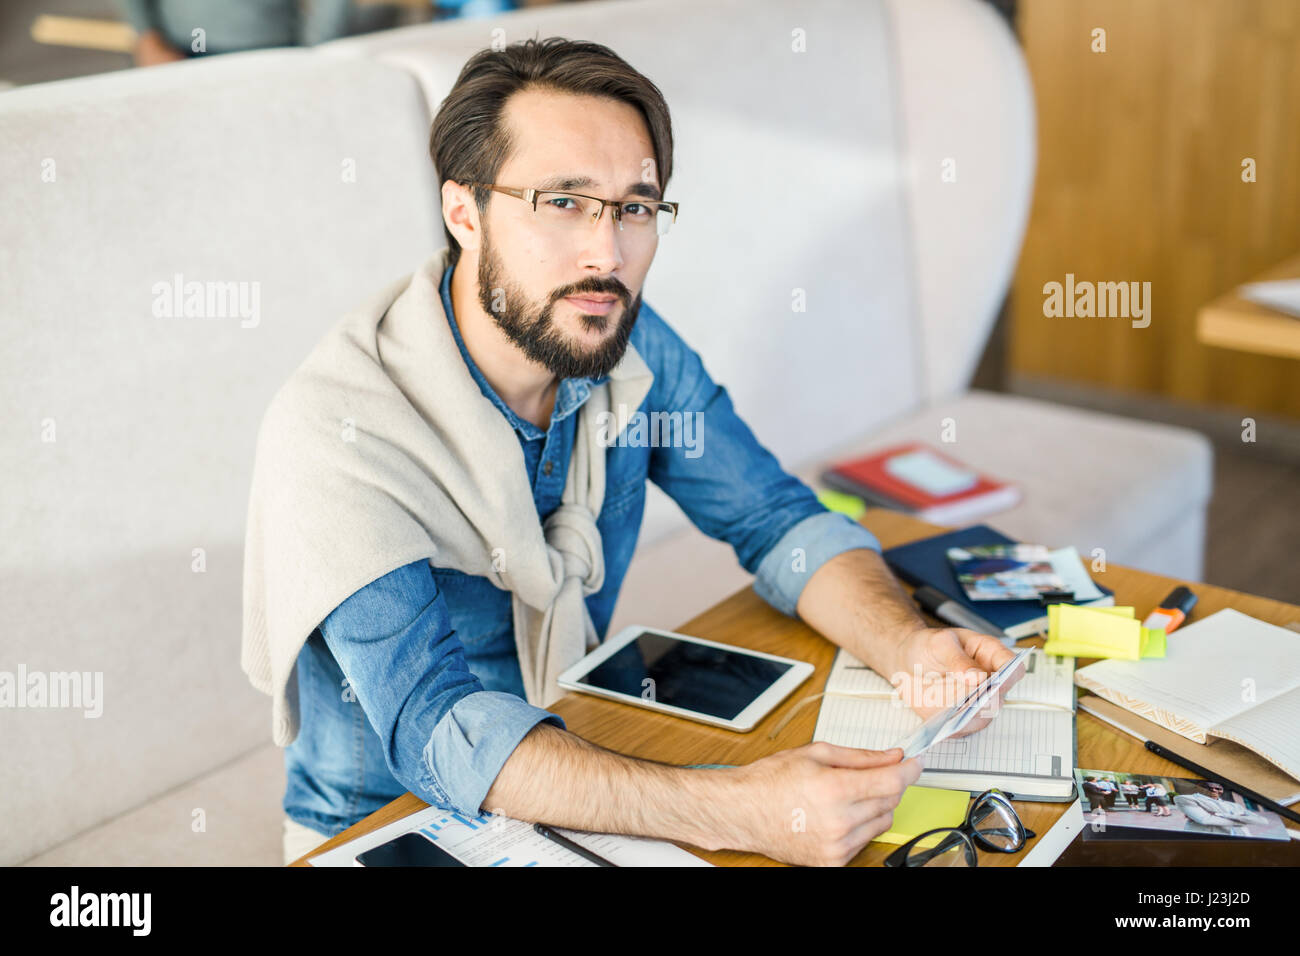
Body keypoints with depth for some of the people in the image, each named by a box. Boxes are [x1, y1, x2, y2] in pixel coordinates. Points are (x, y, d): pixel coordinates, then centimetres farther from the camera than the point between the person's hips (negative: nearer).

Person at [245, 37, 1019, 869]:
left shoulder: (630, 347, -6)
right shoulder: (338, 426, -24)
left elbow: (779, 521, 0)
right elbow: (436, 730, -31)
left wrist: (909, 649, -19)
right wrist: (736, 810, -41)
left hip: (584, 756, 5)